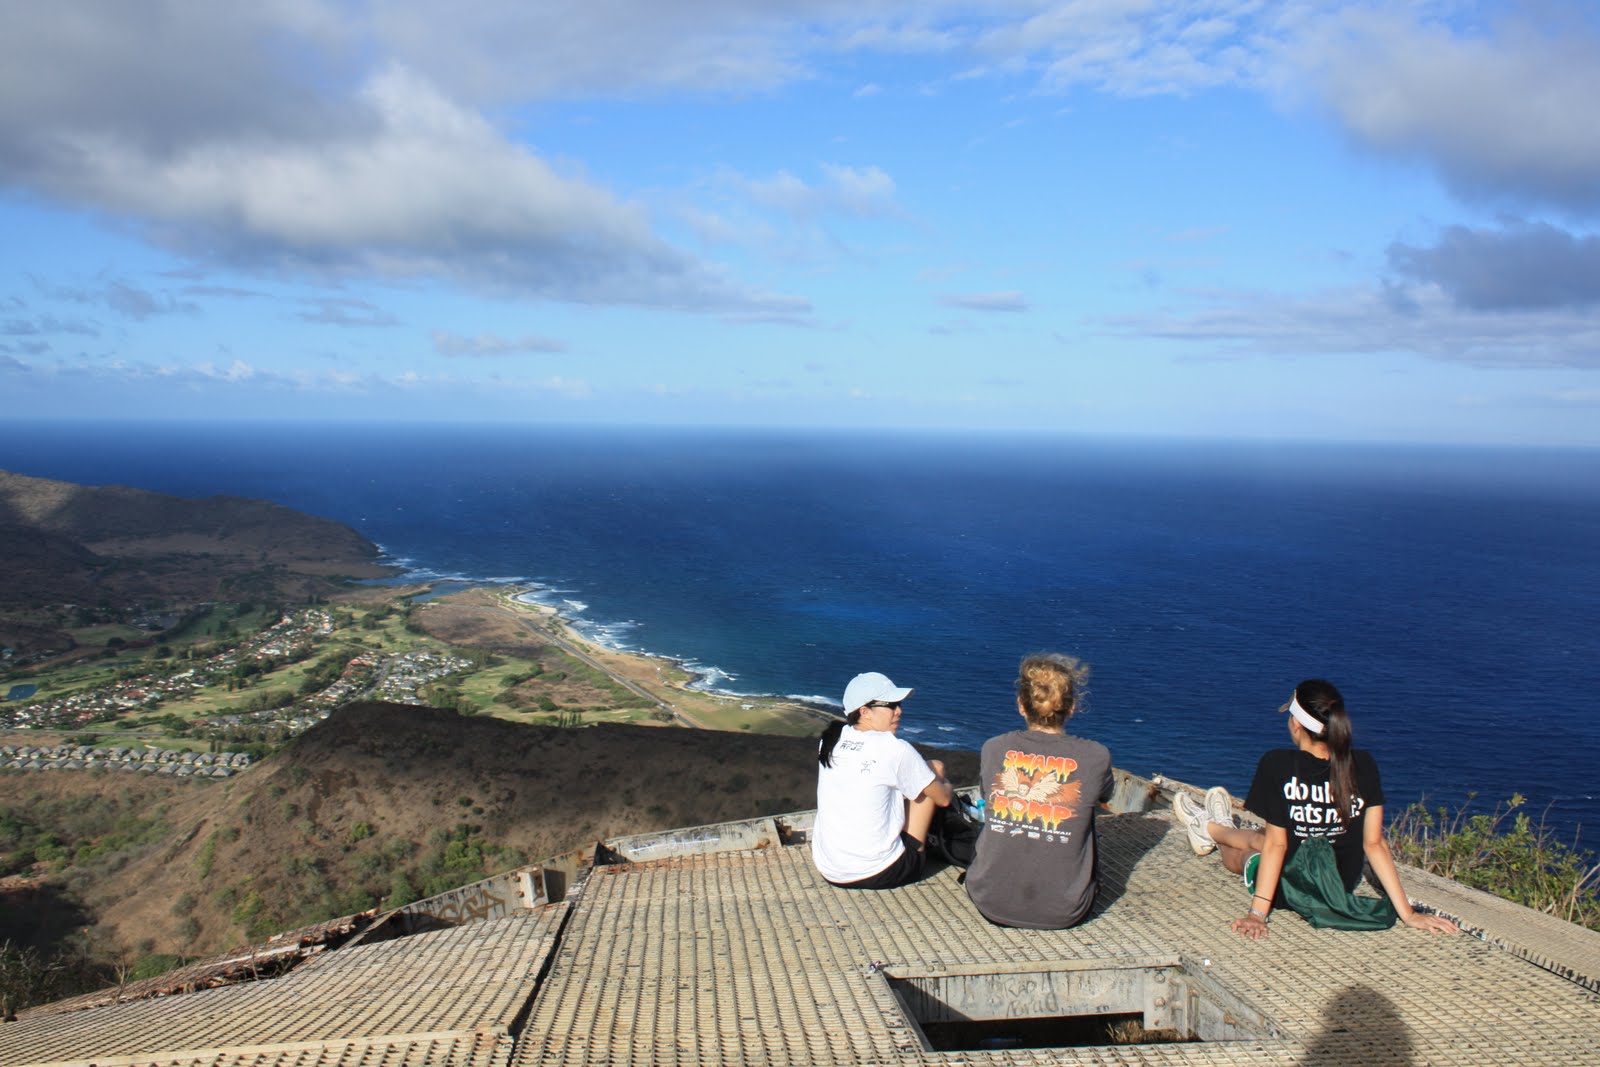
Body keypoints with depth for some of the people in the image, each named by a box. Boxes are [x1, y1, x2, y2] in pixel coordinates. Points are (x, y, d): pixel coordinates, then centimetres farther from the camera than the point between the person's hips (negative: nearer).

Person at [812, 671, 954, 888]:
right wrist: (946, 786, 24)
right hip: (878, 874, -6)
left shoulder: (830, 741, 4)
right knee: (935, 767, 7)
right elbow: (943, 798, 0)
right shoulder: (895, 750, -13)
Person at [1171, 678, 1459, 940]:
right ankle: (1218, 830, 61)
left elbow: (1276, 844, -21)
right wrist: (1408, 913, -4)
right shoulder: (1363, 766, -15)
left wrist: (1257, 913, -13)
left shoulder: (1277, 764, -25)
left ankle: (1209, 828, 60)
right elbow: (1374, 844, -12)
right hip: (1344, 884, 4)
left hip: (1291, 892, -4)